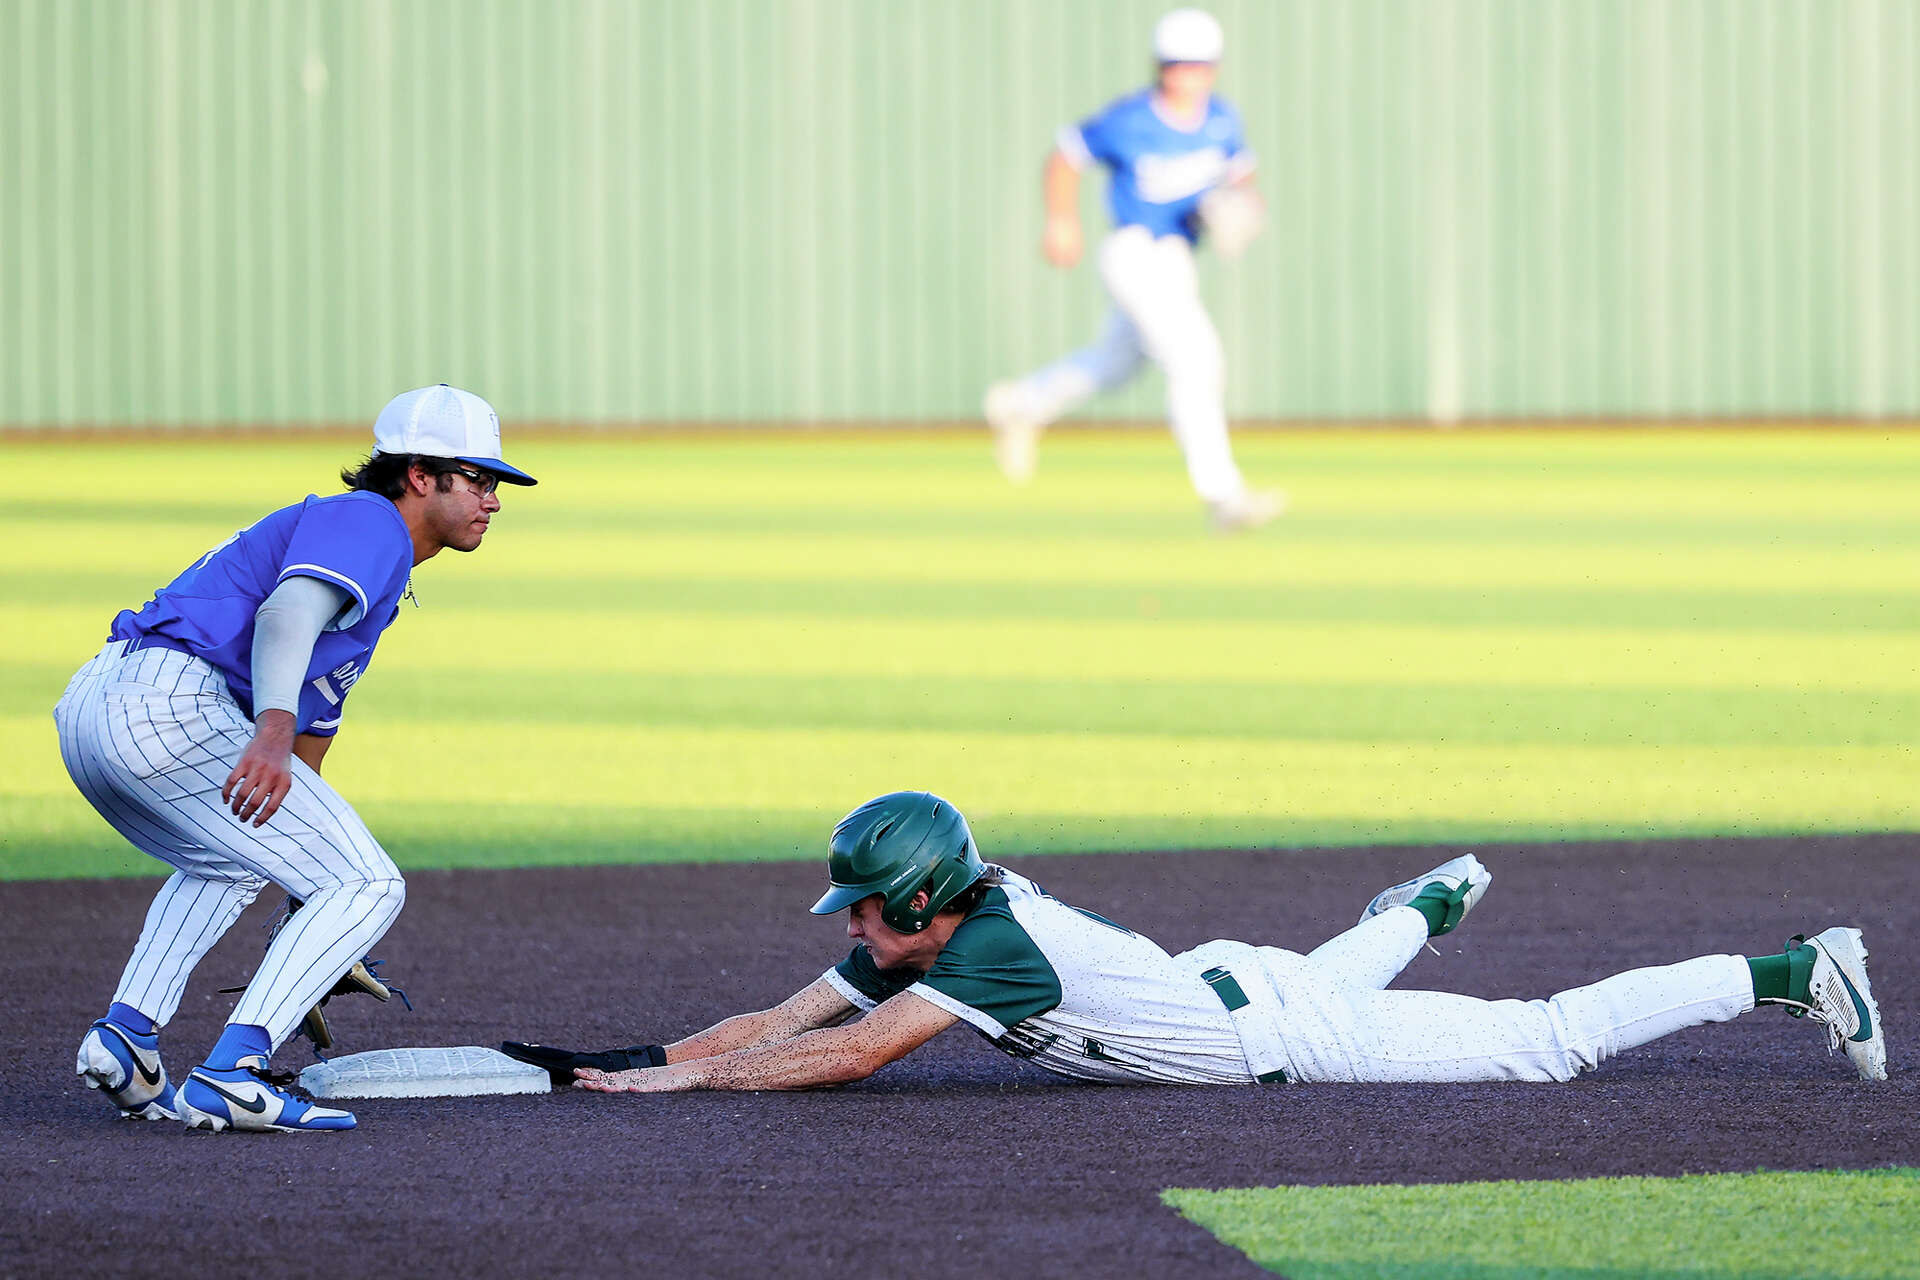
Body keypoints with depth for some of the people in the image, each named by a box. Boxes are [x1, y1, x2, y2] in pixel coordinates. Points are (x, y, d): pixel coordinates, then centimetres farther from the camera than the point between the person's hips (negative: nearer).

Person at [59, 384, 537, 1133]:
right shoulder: (368, 524, 1)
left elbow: (311, 730, 41)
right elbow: (286, 613, -19)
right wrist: (272, 731, -37)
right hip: (170, 701, -10)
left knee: (233, 860, 36)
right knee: (370, 888, -6)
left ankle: (125, 1033, 17)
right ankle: (232, 1073, -19)